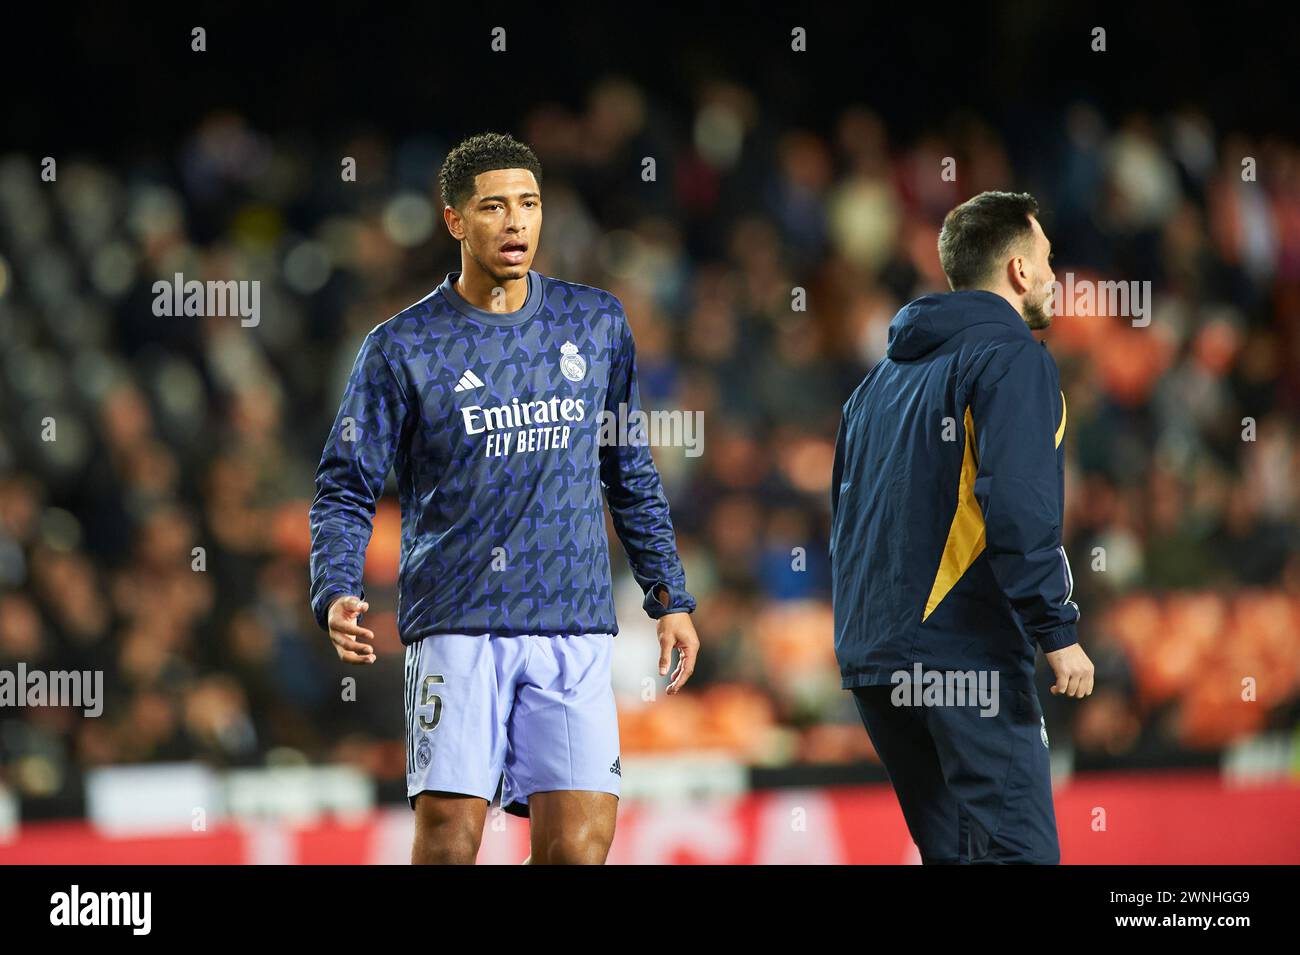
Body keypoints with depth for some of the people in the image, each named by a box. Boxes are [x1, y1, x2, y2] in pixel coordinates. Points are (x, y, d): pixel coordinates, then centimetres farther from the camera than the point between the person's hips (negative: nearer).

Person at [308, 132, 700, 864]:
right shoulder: (403, 348, 1)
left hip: (574, 631, 2)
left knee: (578, 844, -8)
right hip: (457, 628, -2)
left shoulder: (598, 324, 11)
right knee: (448, 838, -10)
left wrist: (670, 596, 15)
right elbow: (347, 489, 2)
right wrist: (336, 596, -15)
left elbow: (631, 473, 20)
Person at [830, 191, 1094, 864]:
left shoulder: (886, 375, 21)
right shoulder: (1012, 359, -6)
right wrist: (1058, 632, -16)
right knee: (1019, 850, -12)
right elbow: (1018, 510, -18)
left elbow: (847, 513, 23)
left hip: (871, 659, 9)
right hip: (968, 656, -9)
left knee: (952, 849, 13)